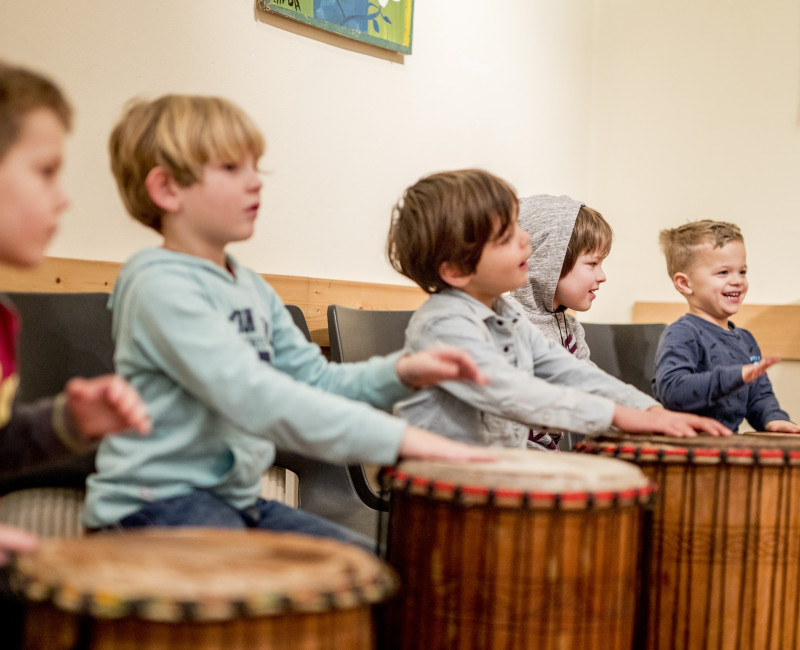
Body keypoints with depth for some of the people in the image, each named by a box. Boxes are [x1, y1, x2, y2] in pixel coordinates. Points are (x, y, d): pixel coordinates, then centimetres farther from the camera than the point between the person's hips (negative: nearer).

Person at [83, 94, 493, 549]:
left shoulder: (253, 289, 12)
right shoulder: (161, 285, -19)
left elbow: (315, 379, 12)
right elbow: (255, 398, -29)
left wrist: (401, 372, -9)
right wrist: (398, 437, -33)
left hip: (236, 497, 9)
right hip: (153, 504, -9)